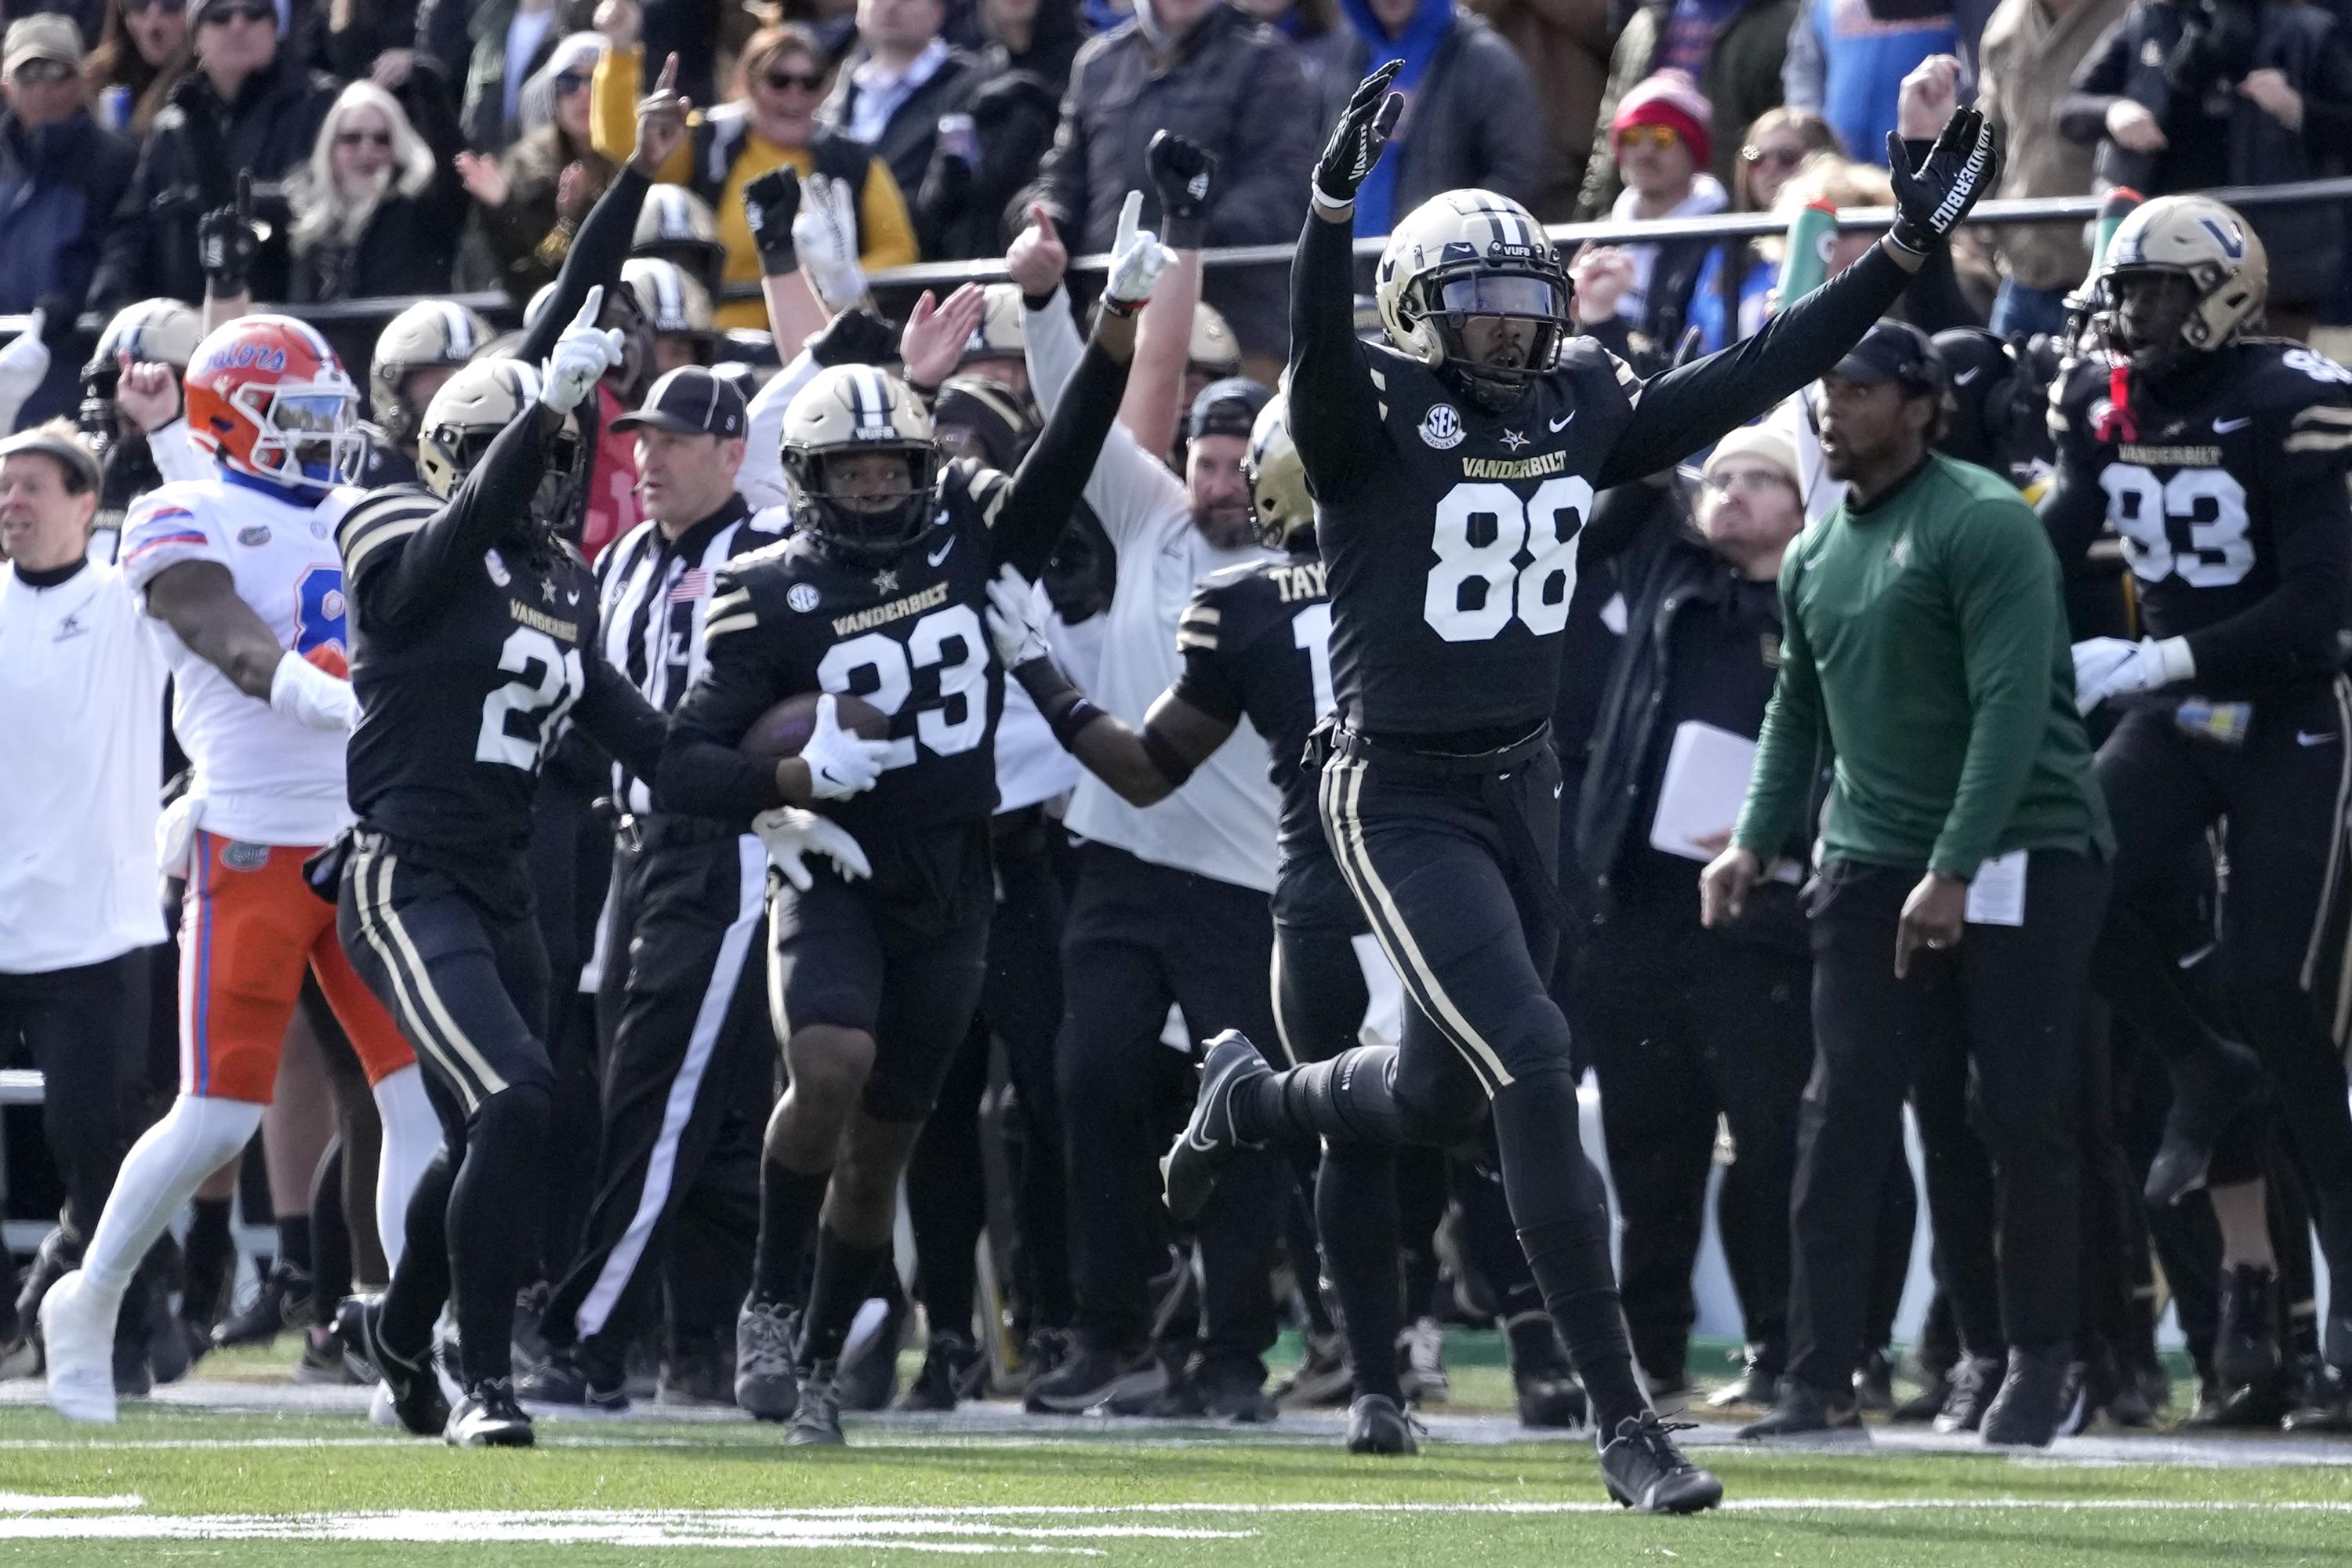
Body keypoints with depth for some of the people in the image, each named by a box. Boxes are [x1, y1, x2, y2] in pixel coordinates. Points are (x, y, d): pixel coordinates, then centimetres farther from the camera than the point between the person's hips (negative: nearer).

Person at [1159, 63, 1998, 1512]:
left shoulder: (1584, 414, 5)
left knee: (1437, 1100, 19)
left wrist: (1910, 247, 1)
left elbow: (1759, 374, 6)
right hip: (1401, 801, -7)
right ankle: (1625, 1422, -12)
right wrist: (1332, 210, -52)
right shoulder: (1378, 420, -13)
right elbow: (1321, 354, -34)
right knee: (1535, 1070, -16)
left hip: (1522, 791, 7)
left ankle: (1250, 1099, 54)